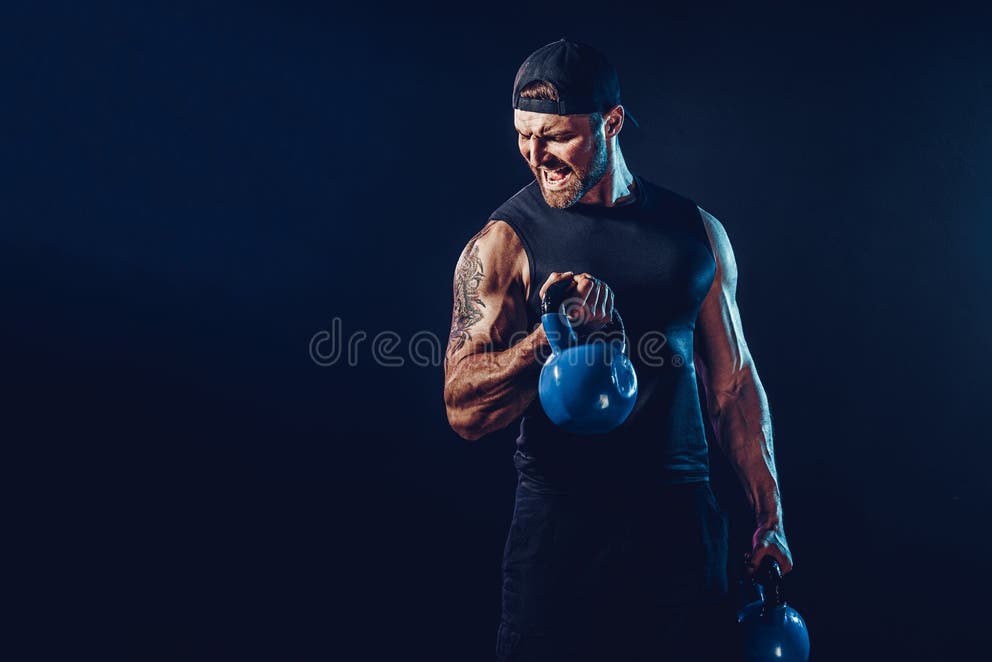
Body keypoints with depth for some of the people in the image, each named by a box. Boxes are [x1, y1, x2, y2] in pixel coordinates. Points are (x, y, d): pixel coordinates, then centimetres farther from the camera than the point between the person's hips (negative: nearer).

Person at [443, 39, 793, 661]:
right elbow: (464, 410, -10)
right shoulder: (506, 242, -5)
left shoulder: (698, 232, 5)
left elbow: (734, 383, 11)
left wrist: (771, 519, 10)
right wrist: (552, 334, -26)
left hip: (683, 520, 3)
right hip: (561, 523, -2)